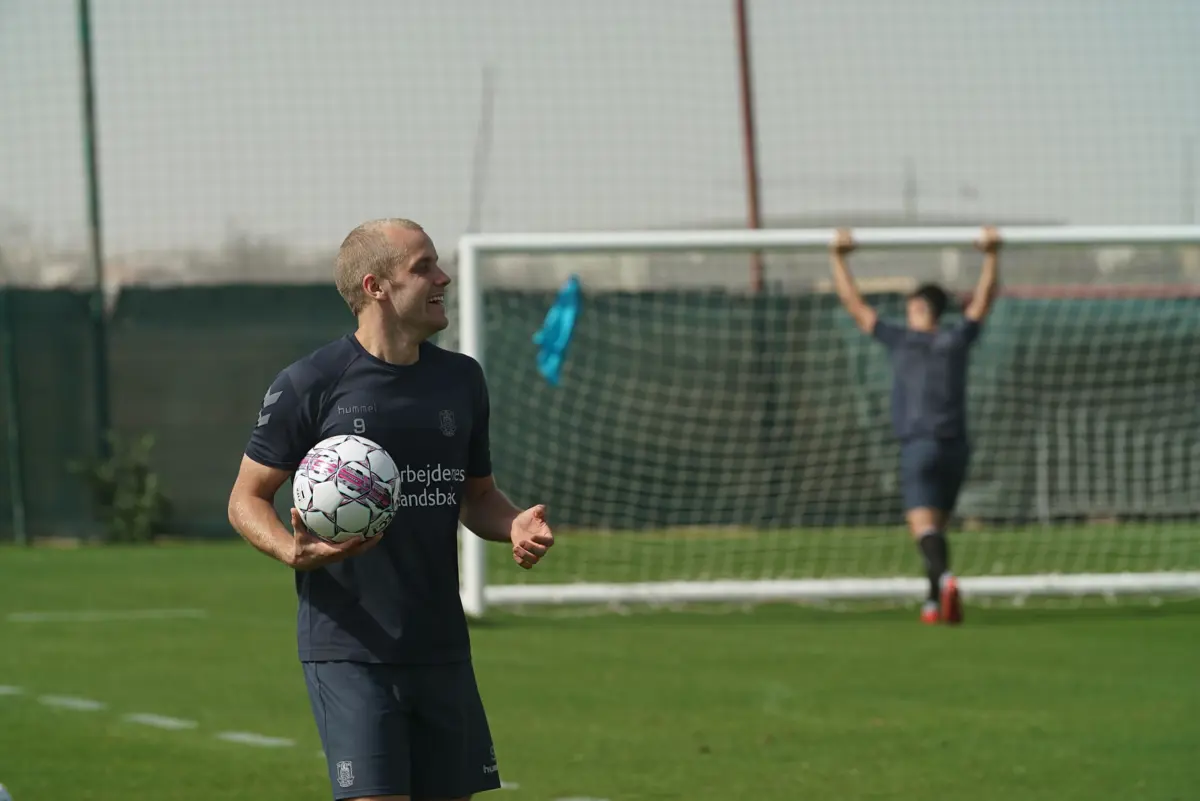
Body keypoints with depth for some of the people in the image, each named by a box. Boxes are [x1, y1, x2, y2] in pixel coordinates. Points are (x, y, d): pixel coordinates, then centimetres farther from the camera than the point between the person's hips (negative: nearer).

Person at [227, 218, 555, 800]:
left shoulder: (461, 379, 11)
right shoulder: (309, 385, -5)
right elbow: (246, 499, 0)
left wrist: (513, 525, -2)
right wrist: (293, 550, -21)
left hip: (441, 648, 6)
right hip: (349, 649, -6)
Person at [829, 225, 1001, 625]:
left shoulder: (901, 339, 4)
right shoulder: (956, 340, 10)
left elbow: (854, 304, 12)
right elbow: (983, 299, 24)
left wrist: (839, 258, 20)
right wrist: (991, 256, 31)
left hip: (918, 444, -4)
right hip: (956, 445, 4)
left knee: (924, 525, -16)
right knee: (937, 527, 15)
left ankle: (944, 577, -41)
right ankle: (933, 603, 12)